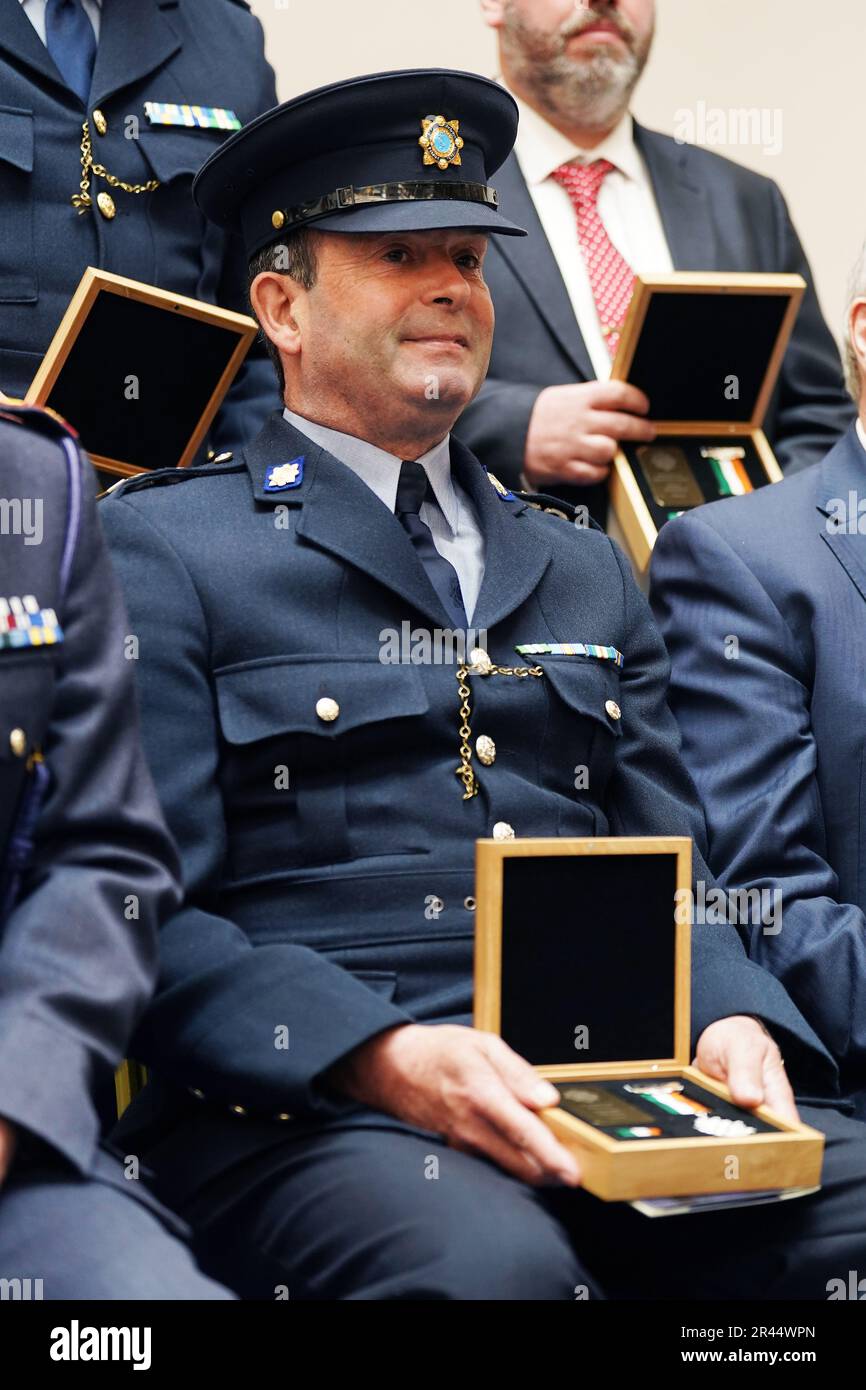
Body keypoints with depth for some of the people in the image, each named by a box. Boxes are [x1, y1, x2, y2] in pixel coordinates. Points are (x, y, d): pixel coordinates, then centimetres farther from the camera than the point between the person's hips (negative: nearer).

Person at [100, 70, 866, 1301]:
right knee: (489, 1259, -37)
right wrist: (380, 1055, -19)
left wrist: (728, 1021, -1)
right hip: (303, 1108, -5)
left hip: (607, 1093, 5)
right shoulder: (162, 548, 5)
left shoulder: (584, 571, 24)